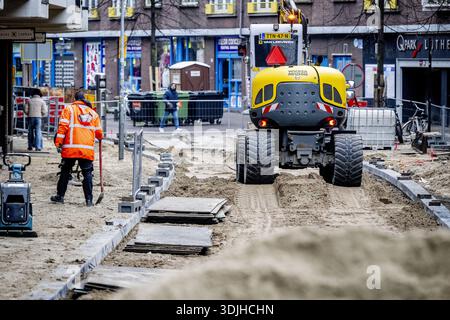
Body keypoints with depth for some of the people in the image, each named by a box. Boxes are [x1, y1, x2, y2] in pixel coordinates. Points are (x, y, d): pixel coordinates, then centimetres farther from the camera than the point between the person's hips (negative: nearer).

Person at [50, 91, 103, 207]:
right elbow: (99, 133, 18)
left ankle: (60, 196, 15)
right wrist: (100, 137, 41)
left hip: (71, 147, -2)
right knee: (87, 173, 4)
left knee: (65, 172, 10)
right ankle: (89, 199, -2)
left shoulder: (69, 109, 6)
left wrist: (58, 143, -5)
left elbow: (63, 127, -5)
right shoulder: (93, 113, 15)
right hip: (88, 149, 2)